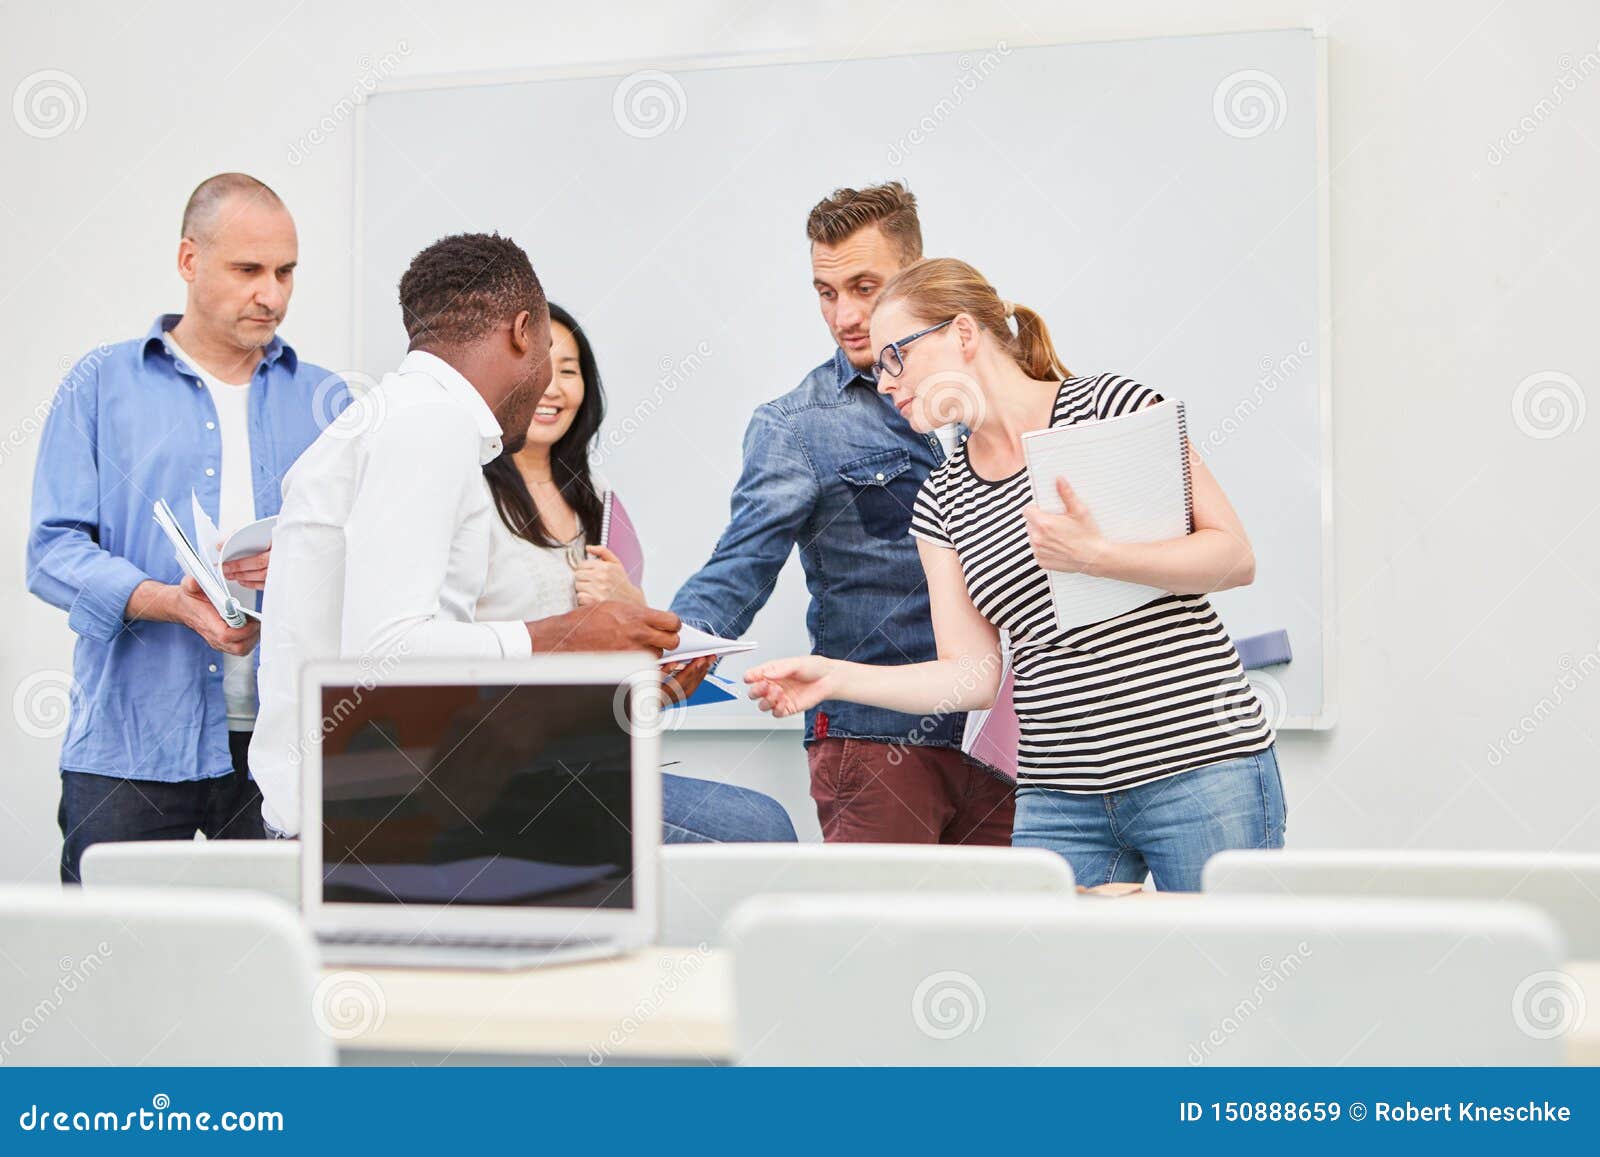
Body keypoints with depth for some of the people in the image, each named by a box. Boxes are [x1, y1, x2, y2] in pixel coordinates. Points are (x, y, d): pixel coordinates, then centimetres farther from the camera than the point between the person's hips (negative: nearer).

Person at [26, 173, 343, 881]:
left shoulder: (325, 401, 15)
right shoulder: (102, 385, 8)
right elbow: (54, 550, -1)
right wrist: (172, 602, -16)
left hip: (289, 741, 2)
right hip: (131, 740, -1)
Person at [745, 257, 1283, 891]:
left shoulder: (1109, 404, -2)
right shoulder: (942, 500, 12)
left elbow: (1236, 558, -5)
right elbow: (973, 674, 6)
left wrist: (1095, 556, -18)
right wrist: (833, 677, -5)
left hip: (1201, 771, -4)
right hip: (1060, 801, 4)